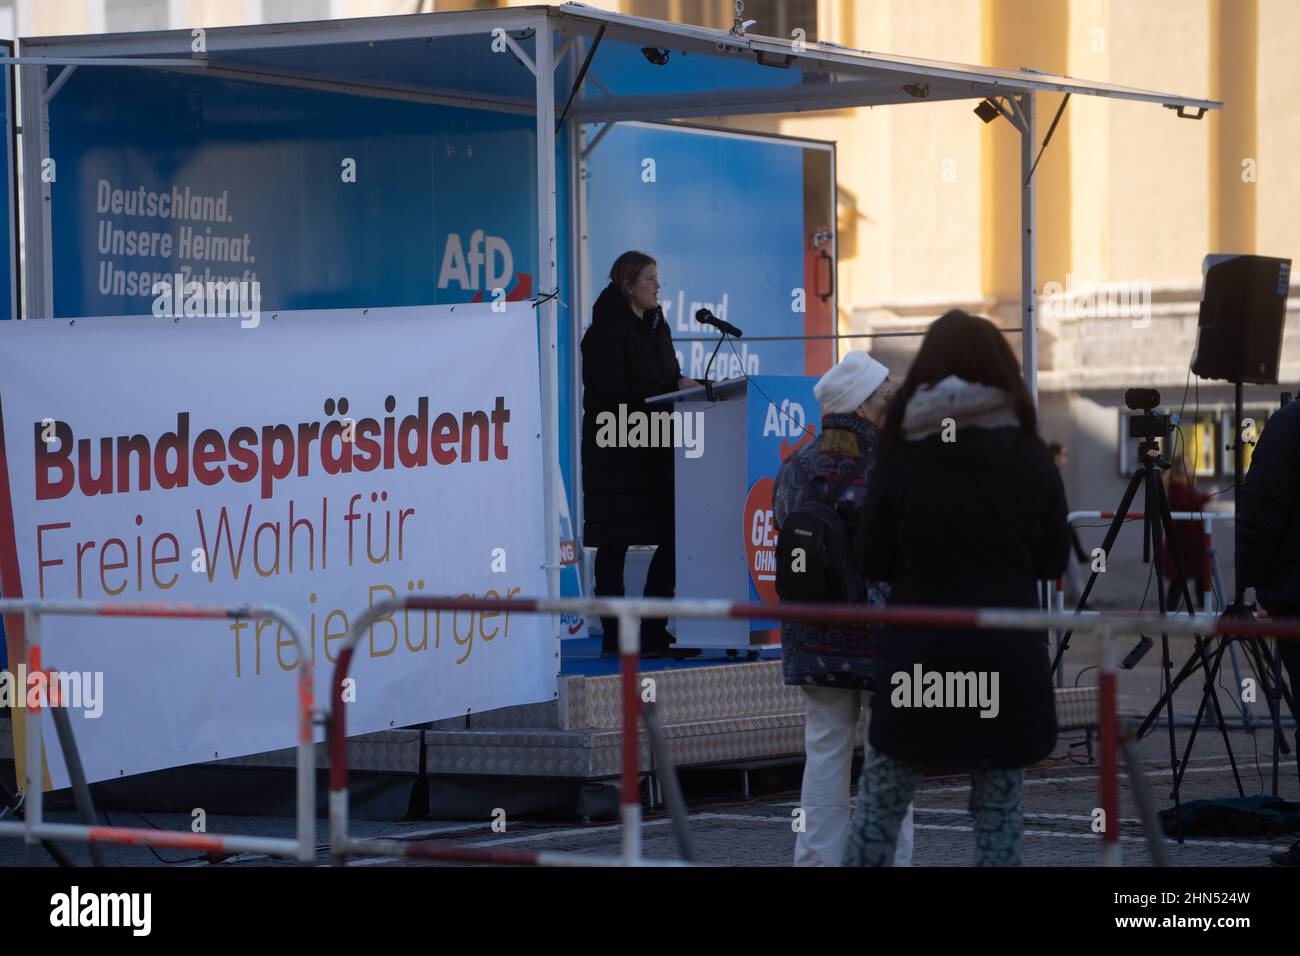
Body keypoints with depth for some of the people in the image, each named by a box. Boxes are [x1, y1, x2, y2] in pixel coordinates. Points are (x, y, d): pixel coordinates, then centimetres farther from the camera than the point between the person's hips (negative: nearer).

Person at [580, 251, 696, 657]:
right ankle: (615, 636, 5)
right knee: (615, 543, -1)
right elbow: (613, 391, -19)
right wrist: (671, 389, -21)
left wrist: (684, 387, -2)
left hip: (654, 451, 8)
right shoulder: (607, 330, -11)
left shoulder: (656, 325, 15)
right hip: (616, 452, -8)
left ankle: (652, 631, 11)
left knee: (673, 536, 3)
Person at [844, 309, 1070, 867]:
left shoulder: (902, 457, -5)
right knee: (998, 808, 5)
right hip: (1008, 657, 0)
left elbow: (872, 562, 0)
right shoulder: (1028, 456, -3)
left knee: (881, 801, 8)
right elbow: (1054, 561, 4)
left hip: (920, 655, 0)